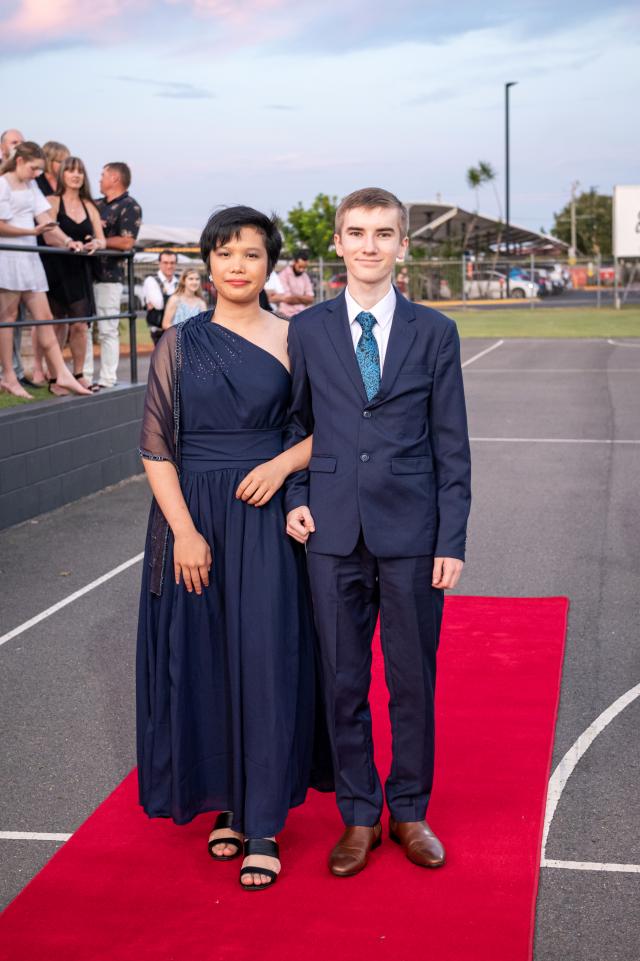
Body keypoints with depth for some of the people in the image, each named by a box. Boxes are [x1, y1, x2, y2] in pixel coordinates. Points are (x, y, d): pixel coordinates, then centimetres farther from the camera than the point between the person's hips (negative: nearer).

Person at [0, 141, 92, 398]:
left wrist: (67, 240, -4)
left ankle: (61, 376, 1)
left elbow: (45, 218, 9)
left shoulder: (31, 186, 16)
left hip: (29, 258, 8)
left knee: (44, 317, 3)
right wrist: (34, 231, -18)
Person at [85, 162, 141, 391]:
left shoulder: (130, 207, -4)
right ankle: (85, 377, 11)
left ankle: (107, 379, 0)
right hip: (87, 271, 7)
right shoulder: (96, 205, 18)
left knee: (107, 330, -4)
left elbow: (126, 242, -14)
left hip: (109, 276, -7)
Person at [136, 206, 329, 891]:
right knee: (203, 660, 7)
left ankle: (262, 824, 9)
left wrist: (284, 463, -11)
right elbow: (156, 448, 0)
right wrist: (183, 530, -9)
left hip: (265, 521, -1)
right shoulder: (179, 344, 3)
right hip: (193, 516, 1)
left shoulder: (290, 339, 2)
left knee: (266, 664, -2)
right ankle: (226, 801, 25)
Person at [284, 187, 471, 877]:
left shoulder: (434, 333, 2)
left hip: (411, 533, -1)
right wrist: (297, 497, -2)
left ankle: (409, 812, 27)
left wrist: (452, 540, -4)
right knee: (342, 682, 8)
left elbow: (451, 445, 1)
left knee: (413, 679, 9)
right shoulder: (307, 330, 5)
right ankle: (359, 817, 25)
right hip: (334, 533, 1)